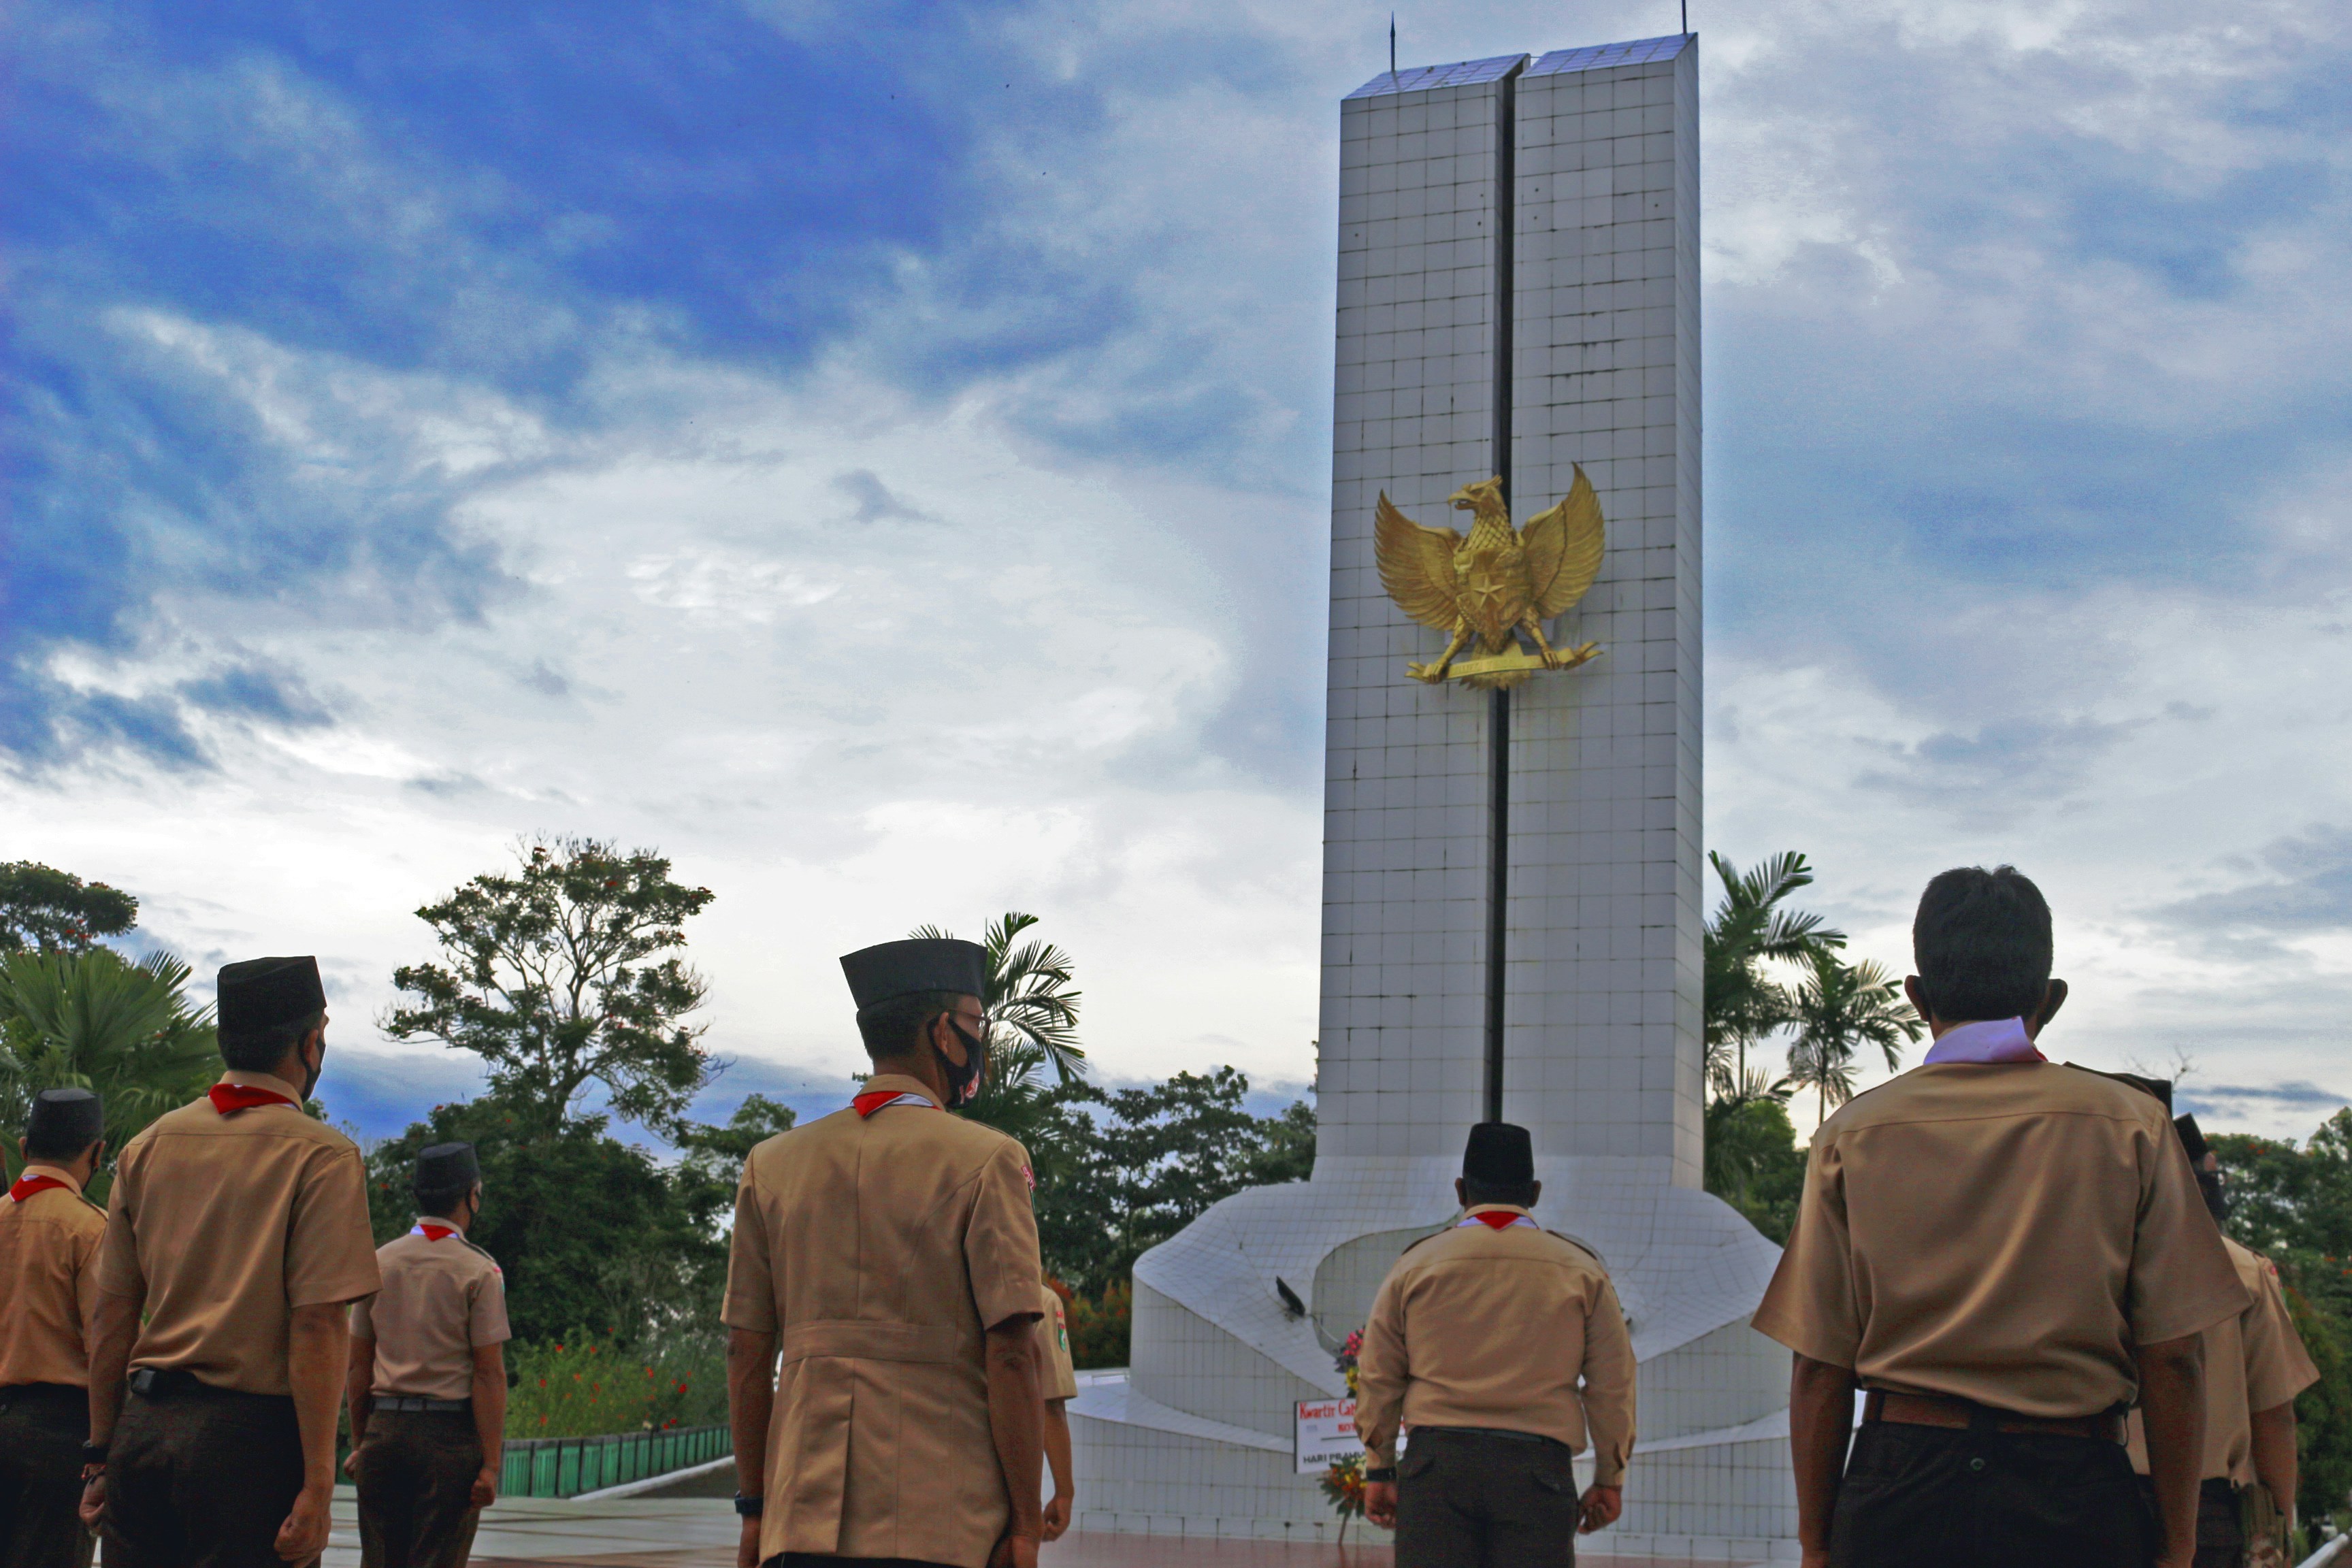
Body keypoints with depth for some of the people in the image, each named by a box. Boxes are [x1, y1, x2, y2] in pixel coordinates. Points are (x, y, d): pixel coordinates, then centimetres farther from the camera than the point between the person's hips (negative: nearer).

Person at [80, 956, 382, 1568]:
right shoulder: (321, 1156, -8)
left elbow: (112, 1313, 10)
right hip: (251, 1435, -5)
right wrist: (318, 1484, -13)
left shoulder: (149, 1145, 8)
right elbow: (318, 1326, -14)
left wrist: (101, 1454, 17)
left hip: (143, 1425, 5)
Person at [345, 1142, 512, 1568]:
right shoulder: (480, 1272, -6)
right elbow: (489, 1373, -9)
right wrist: (490, 1463, -8)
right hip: (450, 1434, -4)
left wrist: (359, 1444, 15)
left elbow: (357, 1365, 9)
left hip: (384, 1432, 4)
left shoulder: (378, 1263, 8)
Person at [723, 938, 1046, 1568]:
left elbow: (746, 1351, 9)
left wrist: (754, 1510, 15)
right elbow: (1010, 1355, -9)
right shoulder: (986, 1161, -4)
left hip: (804, 1517, 4)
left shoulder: (772, 1164, 9)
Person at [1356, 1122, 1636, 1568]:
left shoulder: (1417, 1264, 10)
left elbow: (1378, 1379, 8)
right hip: (1538, 1466, 0)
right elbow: (1612, 1386, 7)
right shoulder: (1581, 1271, 9)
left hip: (1437, 1463, 1)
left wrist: (1379, 1470, 13)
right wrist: (1609, 1480, 14)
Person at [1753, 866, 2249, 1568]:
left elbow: (1818, 1368, 0)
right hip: (2075, 1491, 0)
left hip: (1898, 1499, 1)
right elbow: (2173, 1358, -3)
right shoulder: (2130, 1125, -1)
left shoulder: (1853, 1135, 0)